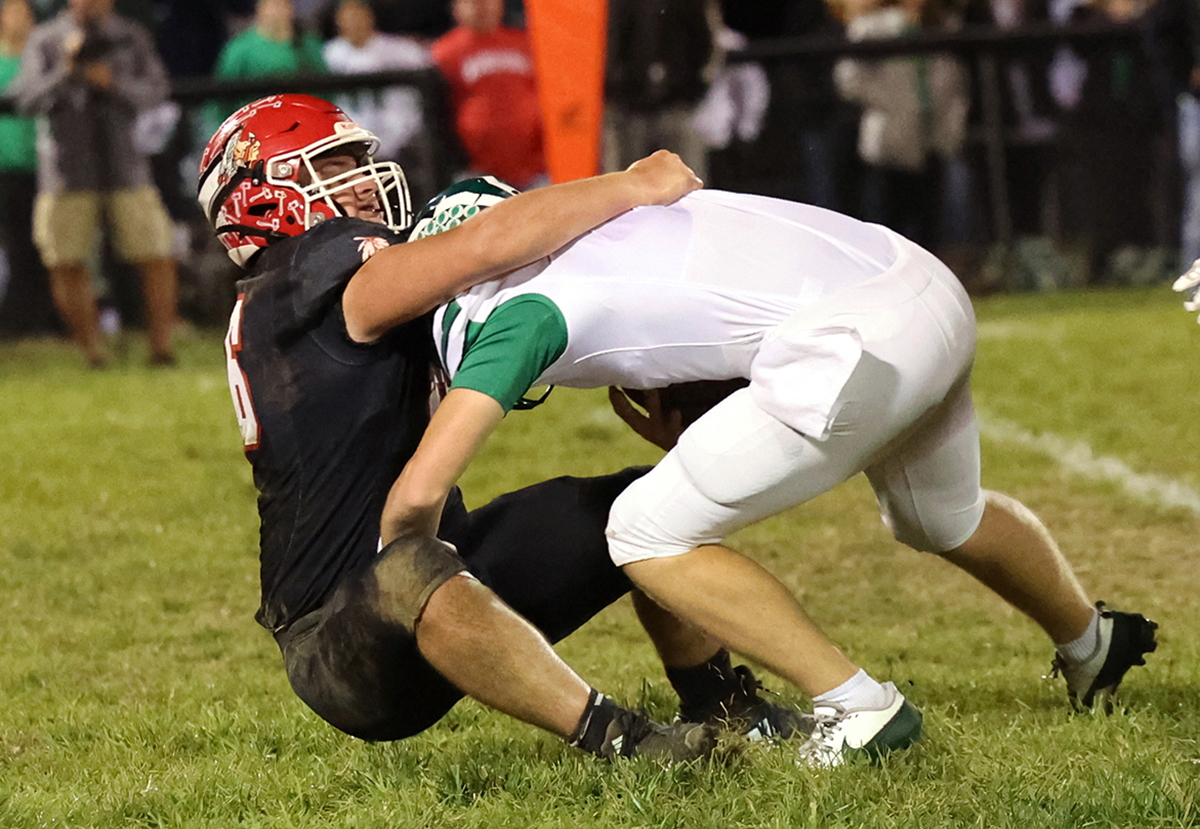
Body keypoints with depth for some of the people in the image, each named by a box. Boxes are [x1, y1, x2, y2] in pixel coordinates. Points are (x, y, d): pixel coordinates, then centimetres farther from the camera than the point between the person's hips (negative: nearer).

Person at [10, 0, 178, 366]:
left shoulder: (133, 37, 9)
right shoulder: (45, 40, 3)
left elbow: (155, 91, 0)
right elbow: (28, 99, -7)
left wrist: (114, 84, -17)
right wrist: (66, 69, -21)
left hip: (124, 166, 1)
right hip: (68, 172, -1)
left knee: (157, 258, -8)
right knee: (66, 267, -3)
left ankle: (161, 346, 2)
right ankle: (92, 353, 9)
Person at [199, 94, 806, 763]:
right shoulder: (312, 281, -18)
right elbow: (489, 248, -27)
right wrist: (636, 185, -16)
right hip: (339, 650, -11)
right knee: (413, 574, -44)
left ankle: (723, 707, 22)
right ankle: (616, 739, -45)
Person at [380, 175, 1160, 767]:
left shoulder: (524, 307, -5)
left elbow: (419, 494, -8)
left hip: (861, 349, -9)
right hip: (935, 293, 9)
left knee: (649, 533, 3)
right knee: (945, 519, 37)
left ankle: (857, 707, 2)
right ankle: (1093, 647, 63)